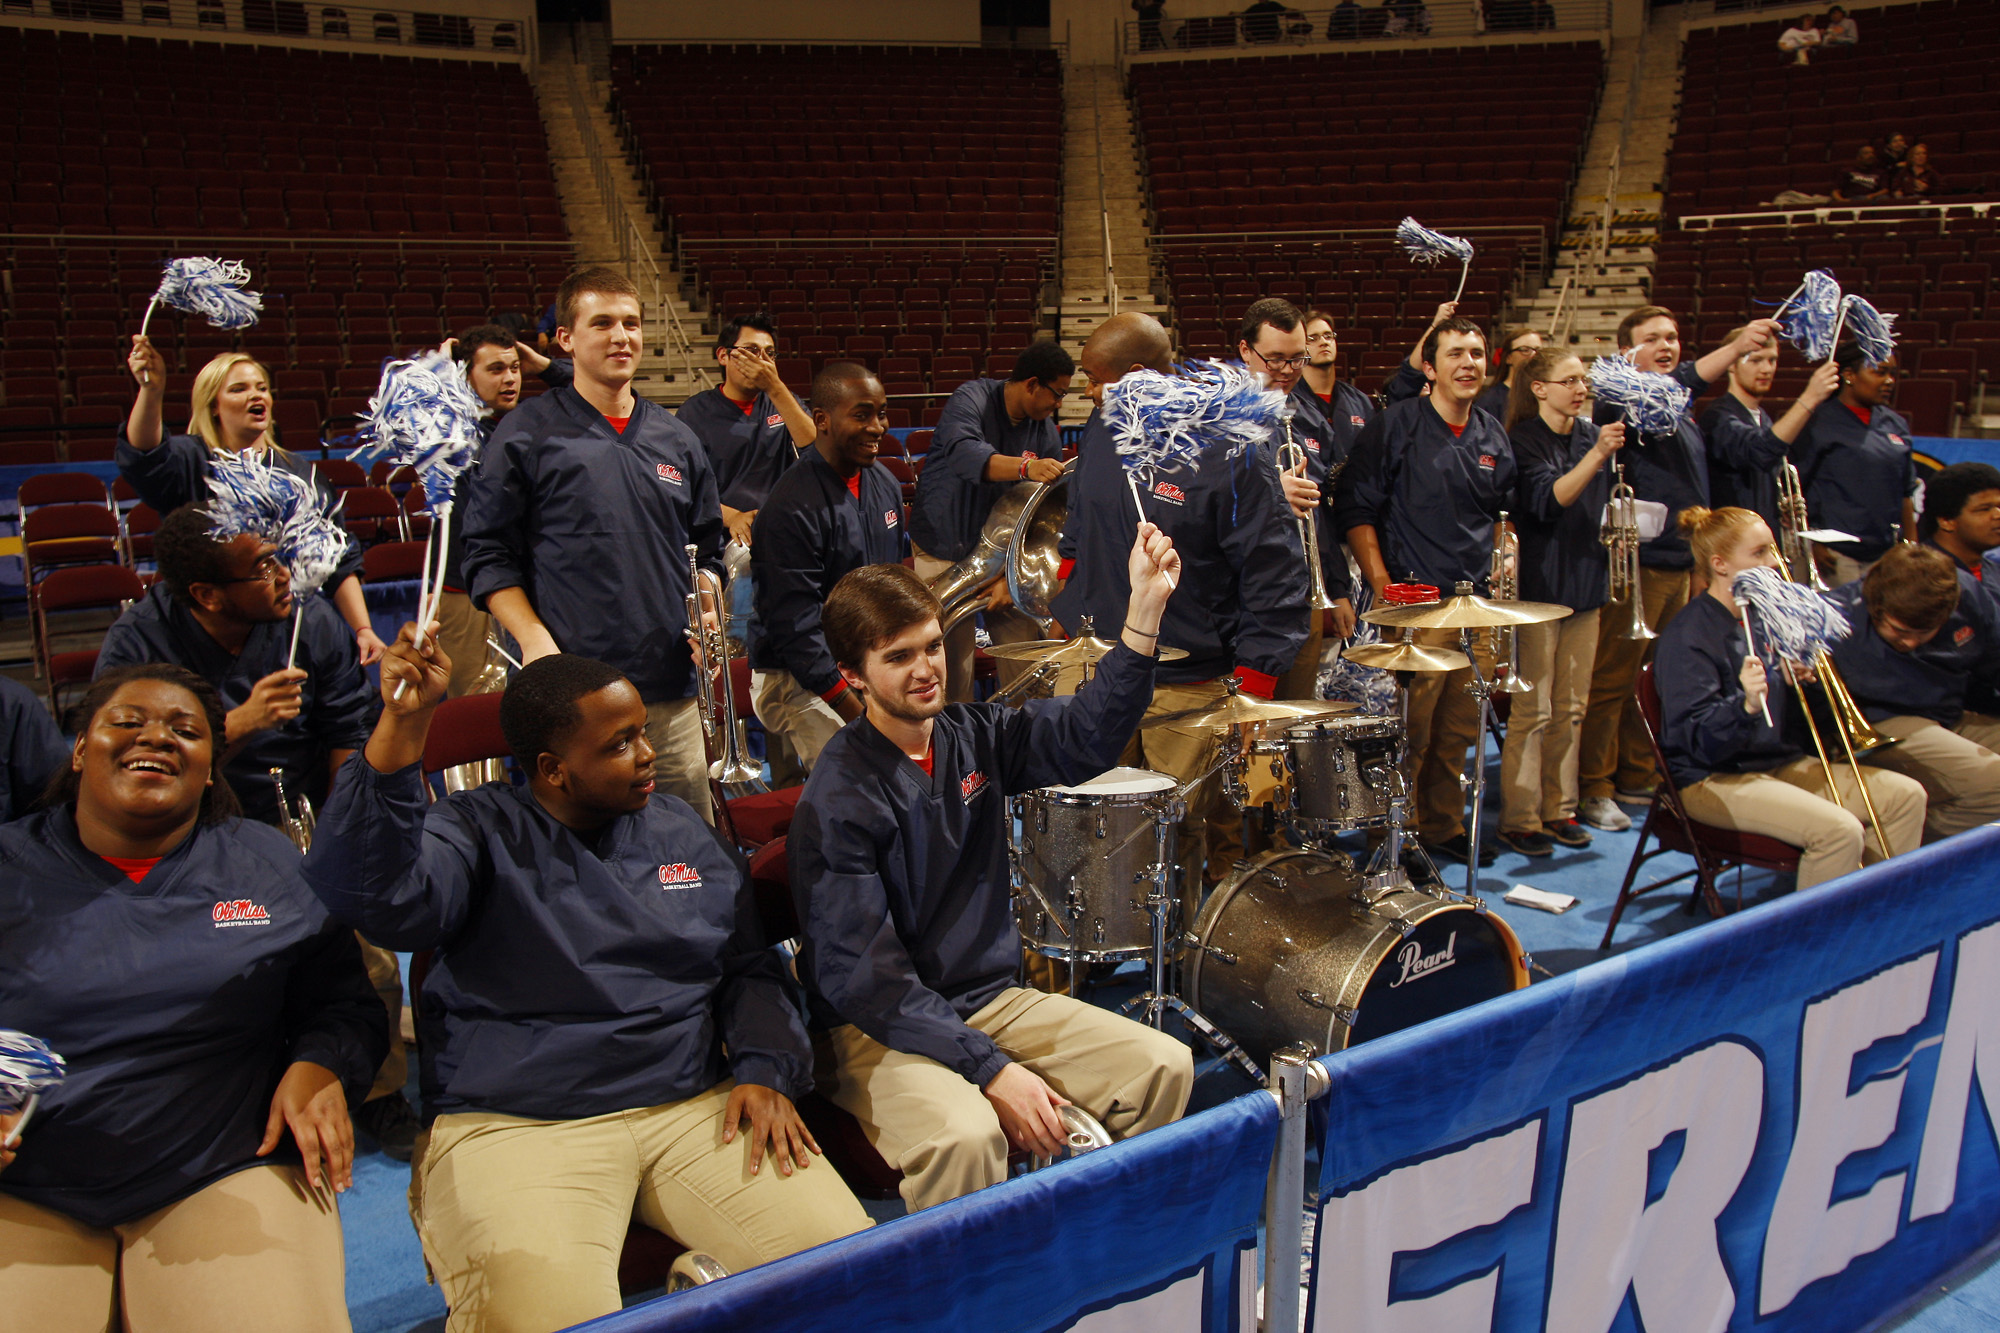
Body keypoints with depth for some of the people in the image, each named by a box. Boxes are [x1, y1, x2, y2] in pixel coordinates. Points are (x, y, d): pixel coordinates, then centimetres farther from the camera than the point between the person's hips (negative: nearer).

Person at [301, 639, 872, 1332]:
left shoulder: (684, 831, 16)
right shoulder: (479, 832, 2)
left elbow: (749, 967, 20)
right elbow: (372, 895, -18)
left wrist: (766, 1070, 2)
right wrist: (401, 726, -25)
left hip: (698, 1108, 4)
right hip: (513, 1126, -4)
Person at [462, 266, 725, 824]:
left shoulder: (678, 442, 15)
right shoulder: (528, 436, 1)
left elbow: (708, 549, 23)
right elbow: (488, 555, 0)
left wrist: (707, 609, 3)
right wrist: (535, 641, -12)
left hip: (671, 689, 4)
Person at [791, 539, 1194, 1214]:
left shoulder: (976, 735, 4)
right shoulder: (837, 798, -17)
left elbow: (1086, 734, -9)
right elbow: (864, 974, -21)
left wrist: (1145, 608, -20)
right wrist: (991, 1070, -26)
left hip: (990, 997, 7)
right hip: (880, 1029, -6)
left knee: (1164, 1065, -7)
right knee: (964, 1133, -36)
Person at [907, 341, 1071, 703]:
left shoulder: (1046, 435, -1)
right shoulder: (972, 399, -15)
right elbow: (963, 453, -38)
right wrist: (1026, 467, -54)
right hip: (943, 550, -4)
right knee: (953, 667, -5)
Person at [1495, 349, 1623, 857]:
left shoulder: (1592, 434, 10)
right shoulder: (1524, 439, -9)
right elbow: (1547, 501, -24)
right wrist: (1596, 455, -31)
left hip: (1585, 582, 6)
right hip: (1539, 584, -6)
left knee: (1571, 707, 11)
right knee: (1532, 710, -4)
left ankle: (1559, 809, 20)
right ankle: (1519, 819, 4)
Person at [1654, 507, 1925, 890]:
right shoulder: (1687, 636, -16)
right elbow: (1698, 741, -22)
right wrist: (1746, 705, -39)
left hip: (1780, 763, 9)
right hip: (1714, 778, -9)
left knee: (1906, 797, -1)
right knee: (1839, 829, -27)